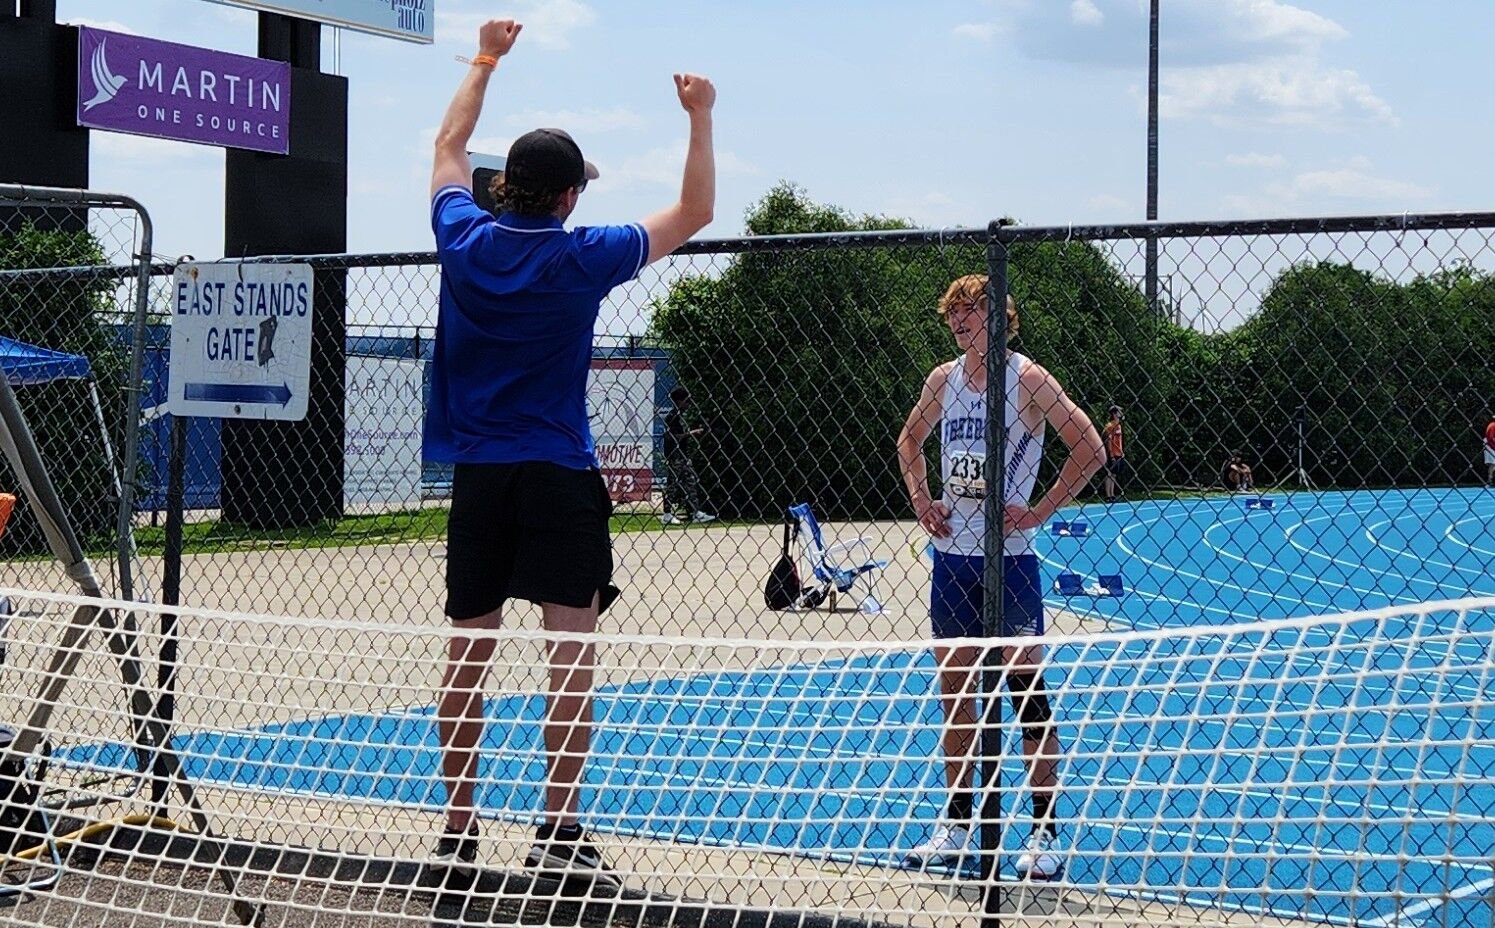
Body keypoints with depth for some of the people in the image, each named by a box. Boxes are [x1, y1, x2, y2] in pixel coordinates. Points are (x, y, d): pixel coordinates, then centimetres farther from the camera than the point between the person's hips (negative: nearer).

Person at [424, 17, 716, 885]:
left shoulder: (465, 239, 1)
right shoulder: (582, 257, -7)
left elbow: (450, 147, 23)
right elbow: (695, 212, 6)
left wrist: (486, 61, 32)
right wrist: (702, 118, 14)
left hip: (476, 477, 4)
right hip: (559, 478, -4)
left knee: (468, 651, 8)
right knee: (573, 646, -4)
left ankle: (459, 831, 14)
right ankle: (559, 830, -10)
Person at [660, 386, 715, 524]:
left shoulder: (681, 415, 15)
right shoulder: (671, 416, -14)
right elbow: (671, 437, -21)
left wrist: (693, 433, 9)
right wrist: (690, 434, -19)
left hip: (684, 456, 10)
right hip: (673, 457, -10)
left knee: (692, 483, 8)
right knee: (673, 484, -4)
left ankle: (696, 512, 10)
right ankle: (667, 514, 2)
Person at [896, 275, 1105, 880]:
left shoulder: (1027, 379, -7)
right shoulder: (943, 380, 9)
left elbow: (1089, 449, -9)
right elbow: (910, 440, 27)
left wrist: (1040, 512, -12)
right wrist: (921, 501, 11)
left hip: (1009, 555, -6)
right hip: (951, 553, 6)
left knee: (1026, 688, -4)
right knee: (954, 689, 9)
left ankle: (1046, 831, 2)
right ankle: (958, 824, 19)